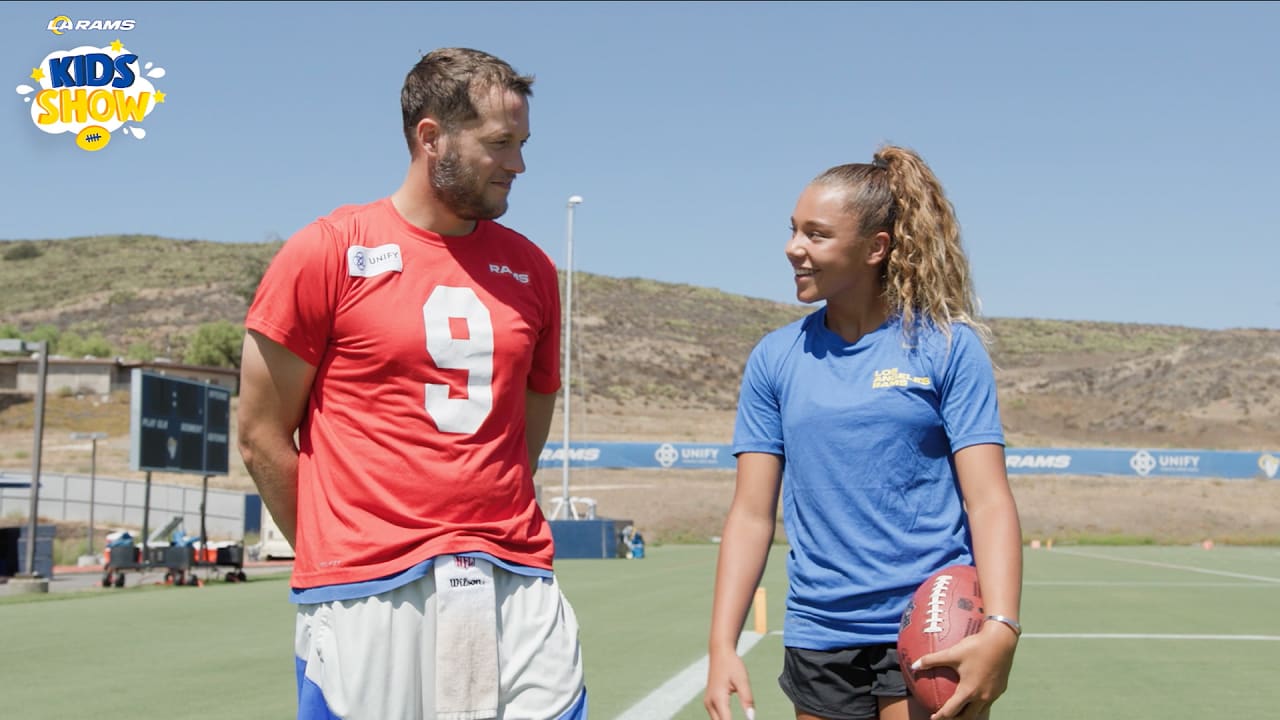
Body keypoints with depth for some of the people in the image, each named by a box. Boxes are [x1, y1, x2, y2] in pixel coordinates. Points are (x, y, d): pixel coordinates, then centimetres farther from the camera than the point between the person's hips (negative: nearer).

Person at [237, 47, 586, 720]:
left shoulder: (530, 268, 10)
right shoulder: (327, 252, -3)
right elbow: (262, 438, 1)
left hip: (519, 587, 4)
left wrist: (483, 531, 12)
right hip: (366, 601, -3)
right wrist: (342, 559, 6)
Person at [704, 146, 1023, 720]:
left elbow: (988, 502, -7)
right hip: (818, 644, 3)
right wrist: (722, 646, -3)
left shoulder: (947, 347, -2)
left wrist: (1001, 628, -22)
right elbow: (751, 513, 6)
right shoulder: (775, 359, 6)